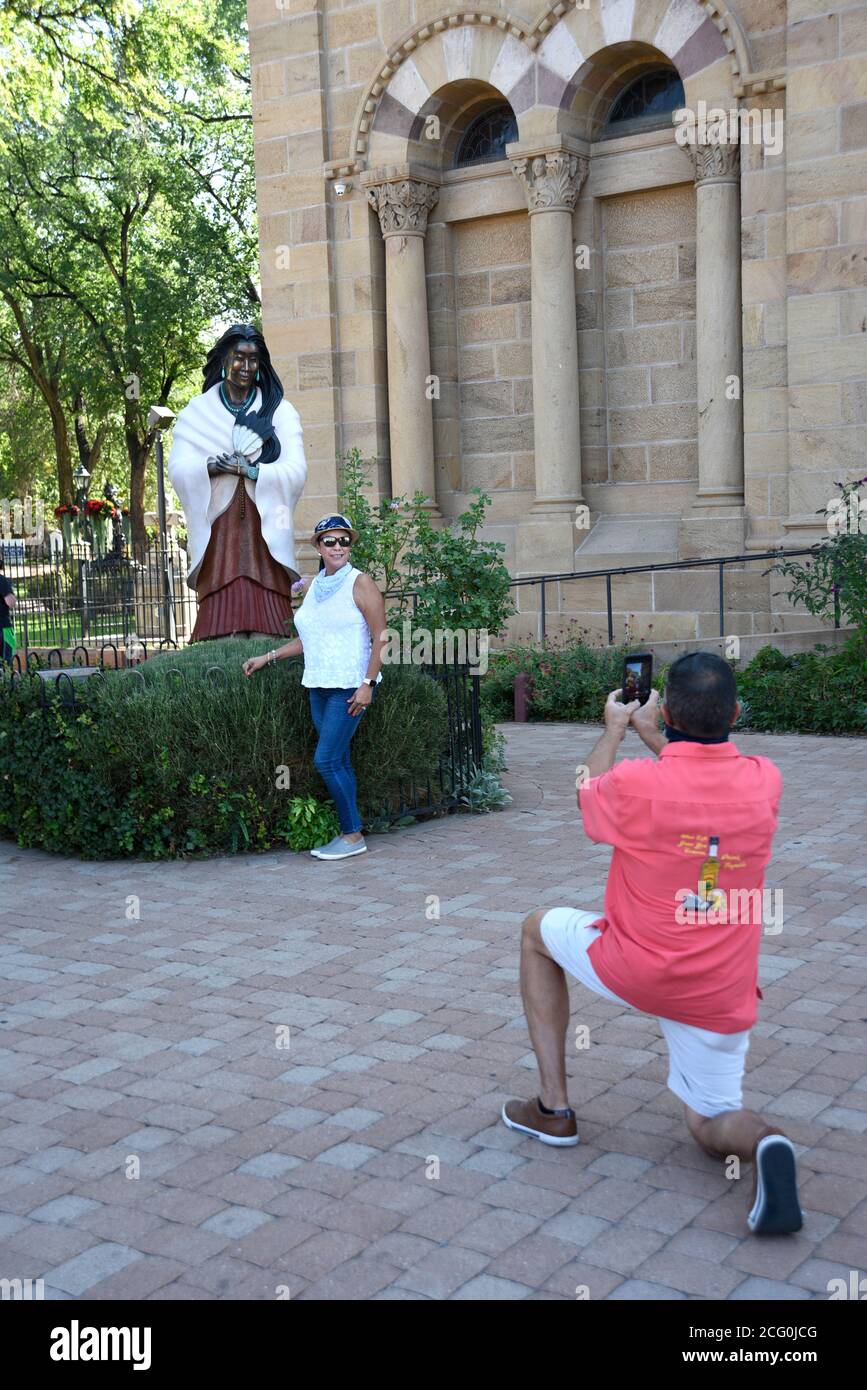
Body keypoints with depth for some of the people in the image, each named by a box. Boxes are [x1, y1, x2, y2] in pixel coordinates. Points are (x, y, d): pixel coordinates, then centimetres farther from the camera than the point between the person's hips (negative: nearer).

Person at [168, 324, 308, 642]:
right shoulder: (197, 412, 14)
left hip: (264, 528, 0)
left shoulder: (280, 411, 13)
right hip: (218, 528, 0)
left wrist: (252, 470, -13)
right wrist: (212, 465, -15)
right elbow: (177, 469, 2)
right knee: (222, 610, -11)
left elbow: (297, 470, 1)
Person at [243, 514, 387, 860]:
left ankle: (353, 836, -2)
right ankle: (349, 834, 13)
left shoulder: (360, 583, -6)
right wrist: (268, 657, 19)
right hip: (319, 687, 7)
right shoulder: (313, 587, 14)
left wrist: (368, 684, -16)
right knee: (339, 762, 8)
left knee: (326, 760, -11)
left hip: (349, 687, -7)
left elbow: (381, 637, -10)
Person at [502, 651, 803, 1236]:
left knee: (539, 930, 26)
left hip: (633, 969, -3)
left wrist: (615, 729, 22)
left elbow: (586, 793, 6)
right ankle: (763, 1142, -18)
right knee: (711, 1124, 21)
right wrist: (650, 735, 27)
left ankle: (553, 1107, 23)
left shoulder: (637, 782, -20)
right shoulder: (764, 781, -8)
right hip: (723, 993, 3)